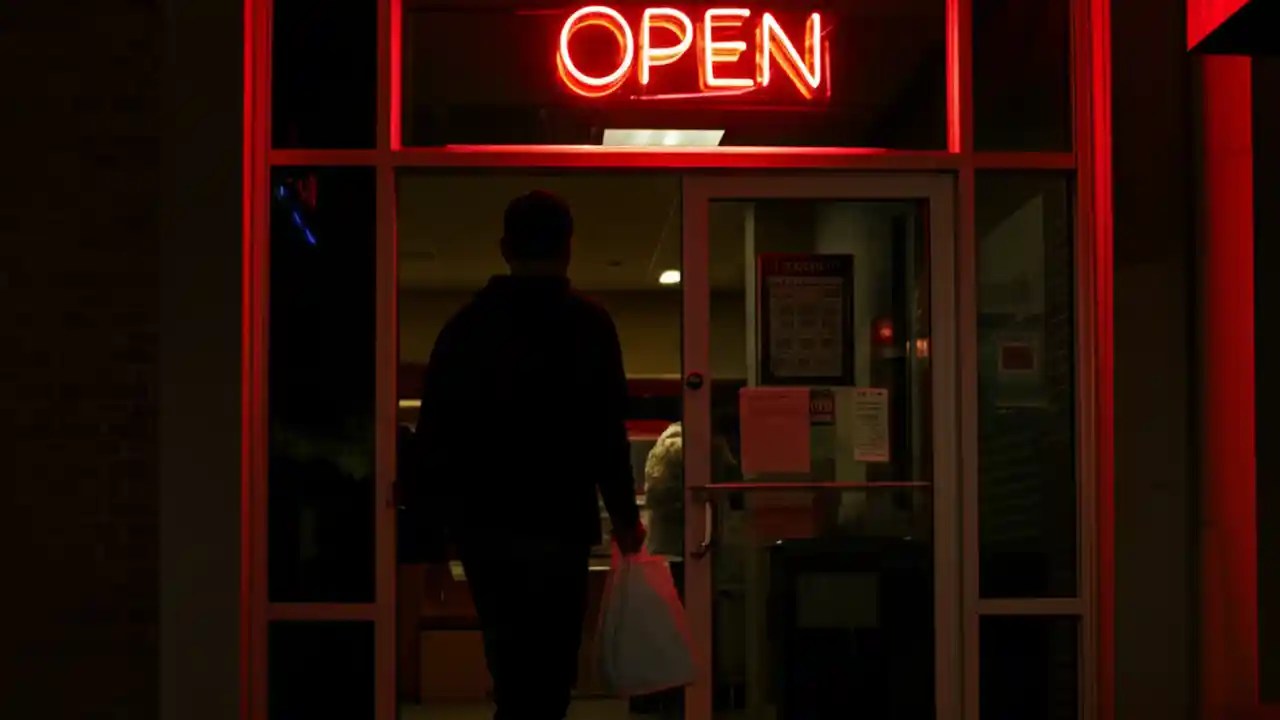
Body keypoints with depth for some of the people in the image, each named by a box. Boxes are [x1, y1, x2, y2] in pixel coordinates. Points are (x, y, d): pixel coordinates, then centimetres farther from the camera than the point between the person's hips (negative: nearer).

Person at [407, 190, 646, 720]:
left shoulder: (465, 323, 9)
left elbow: (434, 430, 8)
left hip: (479, 523, 5)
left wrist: (434, 519, 16)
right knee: (546, 672, 0)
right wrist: (625, 516, 4)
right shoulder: (588, 324, -3)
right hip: (555, 523, -5)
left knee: (513, 669, 17)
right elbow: (606, 432, -8)